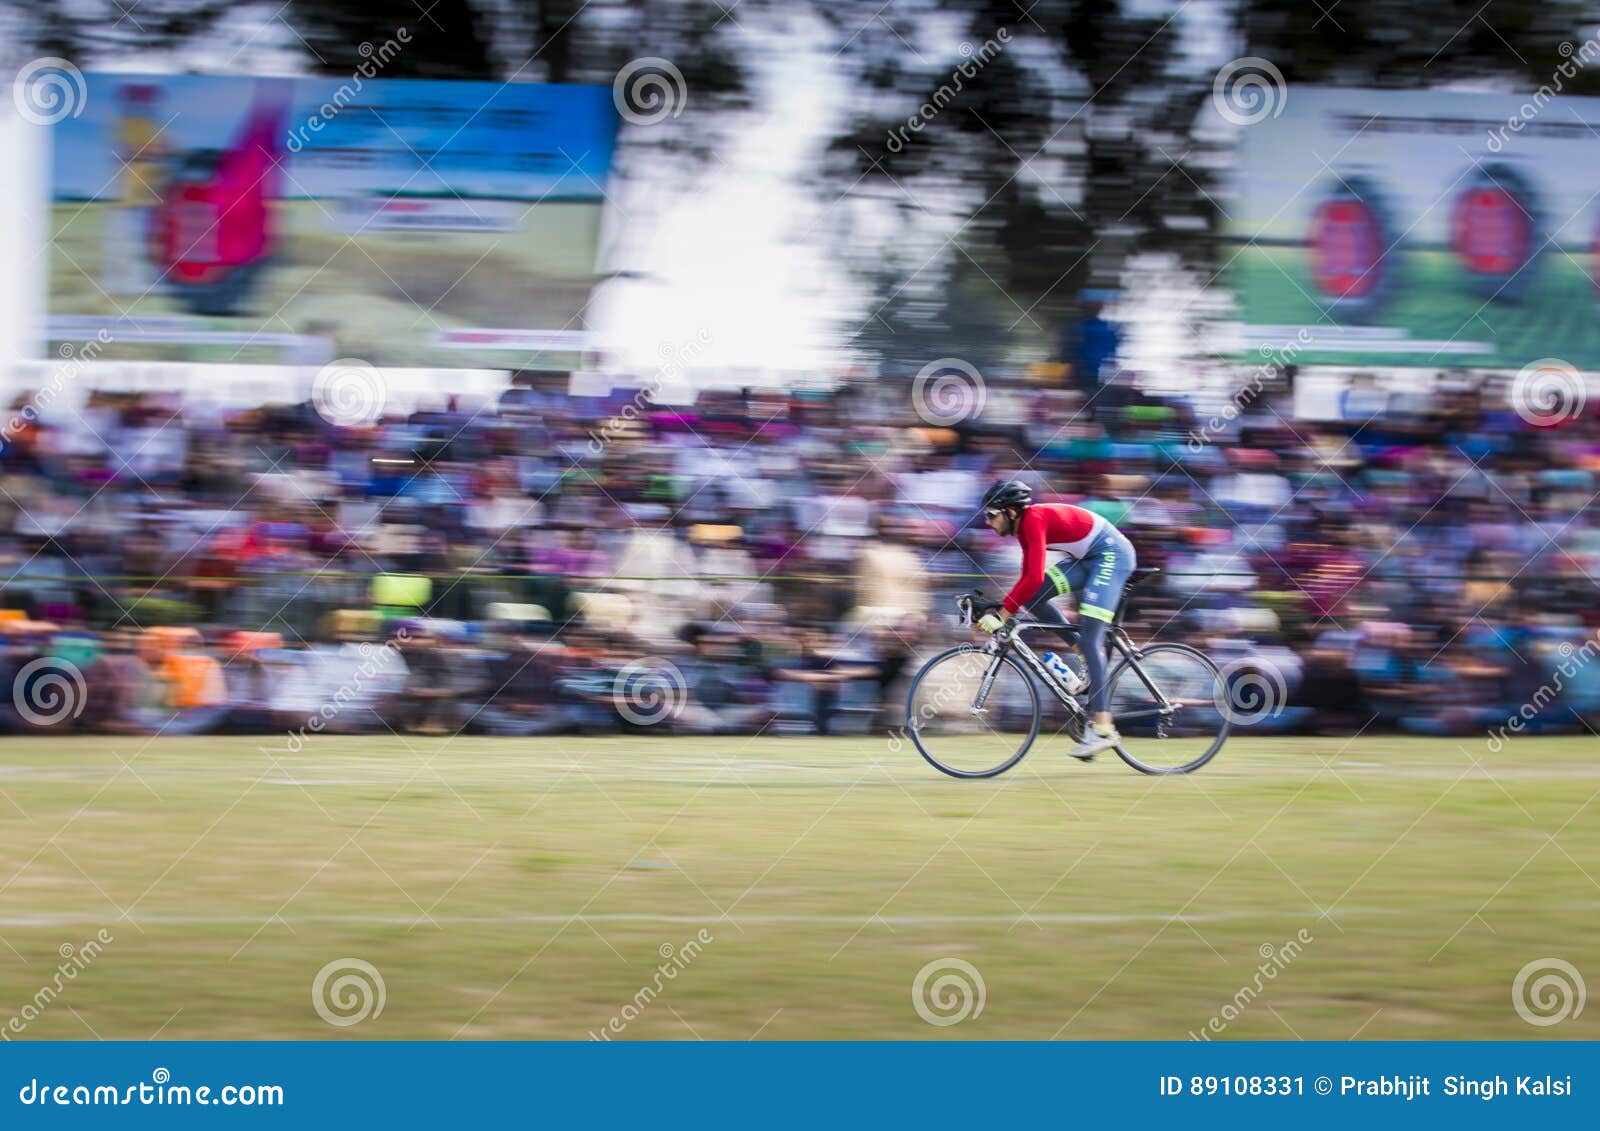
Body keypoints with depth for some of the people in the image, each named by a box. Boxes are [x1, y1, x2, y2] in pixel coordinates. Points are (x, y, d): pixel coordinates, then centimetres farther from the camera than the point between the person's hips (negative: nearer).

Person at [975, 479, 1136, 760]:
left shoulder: (1034, 519, -23)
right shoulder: (1025, 526, 5)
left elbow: (1035, 578, -31)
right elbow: (1028, 579, 11)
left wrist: (1003, 614, -29)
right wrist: (998, 608, 2)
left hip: (1112, 554, -9)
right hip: (1088, 558, 9)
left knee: (1089, 638, -17)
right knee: (1032, 598, -4)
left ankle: (1103, 728, -20)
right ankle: (1085, 654, 5)